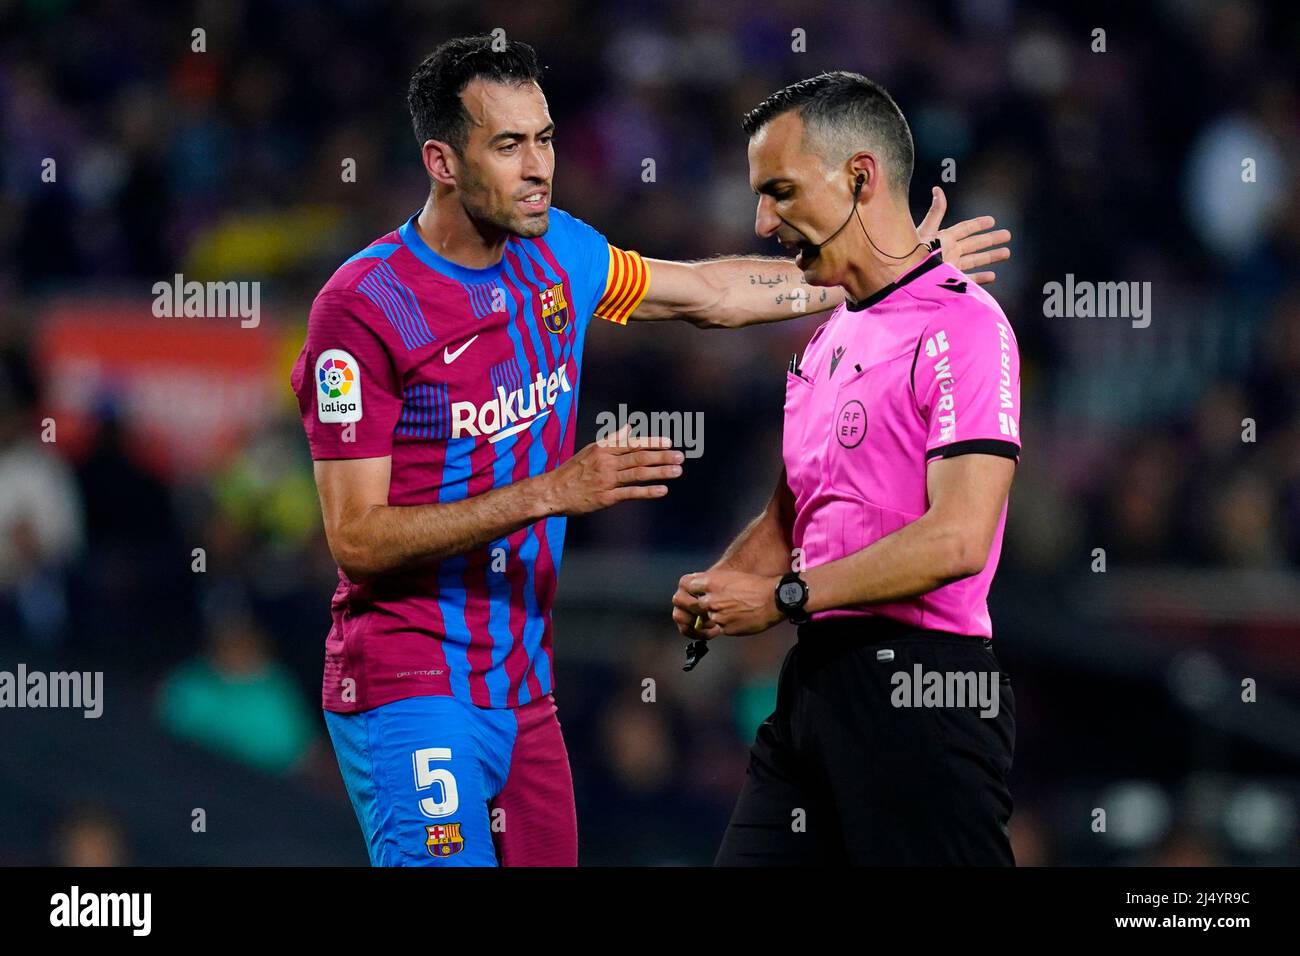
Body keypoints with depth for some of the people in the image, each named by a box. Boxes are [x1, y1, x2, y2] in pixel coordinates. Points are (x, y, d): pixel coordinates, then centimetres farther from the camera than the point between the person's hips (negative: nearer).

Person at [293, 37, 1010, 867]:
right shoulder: (363, 307, -15)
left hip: (524, 691, 7)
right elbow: (356, 540, -18)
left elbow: (710, 293, 26)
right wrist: (547, 494, -25)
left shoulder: (554, 253, 7)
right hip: (409, 696, -7)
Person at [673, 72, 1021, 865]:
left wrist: (782, 597, -15)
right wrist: (716, 592, 4)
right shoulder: (830, 341, 20)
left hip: (920, 688, -9)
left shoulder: (962, 325, -11)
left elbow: (956, 540, -21)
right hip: (818, 676, 9)